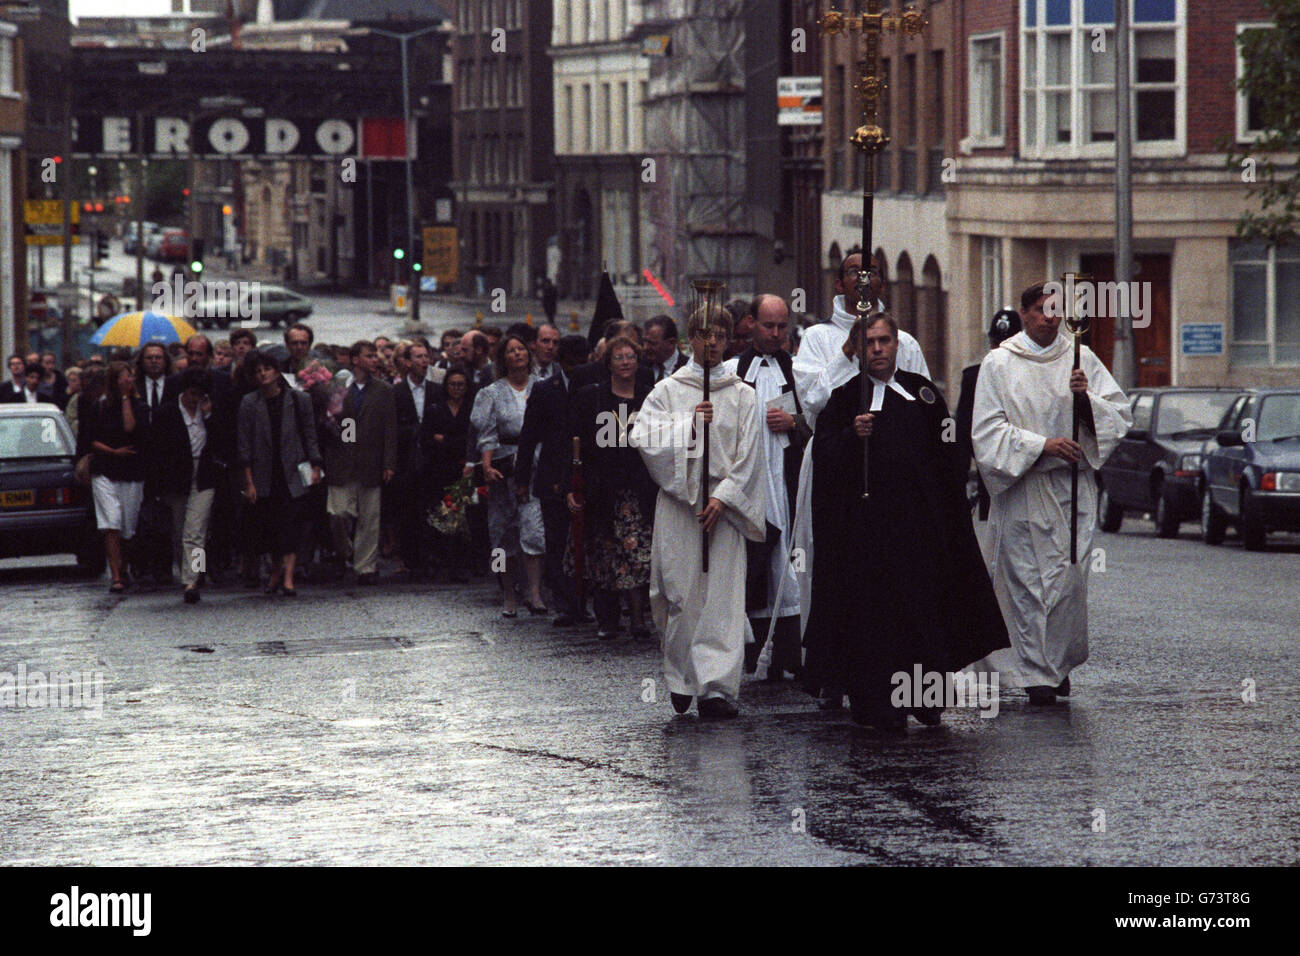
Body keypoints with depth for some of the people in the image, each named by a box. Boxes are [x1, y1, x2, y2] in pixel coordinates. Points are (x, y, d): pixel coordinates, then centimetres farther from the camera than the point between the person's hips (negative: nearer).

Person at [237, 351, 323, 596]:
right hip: (264, 474, 2)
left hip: (292, 473, -2)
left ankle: (288, 577, -15)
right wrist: (249, 481, -3)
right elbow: (245, 444, 2)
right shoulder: (249, 403, 2)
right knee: (269, 525, 6)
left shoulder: (299, 400, 2)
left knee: (290, 524, -11)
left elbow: (310, 436, 6)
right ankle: (277, 570, 24)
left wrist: (315, 468, -2)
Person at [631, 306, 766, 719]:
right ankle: (681, 680, 14)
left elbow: (747, 456, 3)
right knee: (680, 591, -1)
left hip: (724, 505, 0)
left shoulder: (742, 396, 10)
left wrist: (723, 498, -9)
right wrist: (688, 424, -14)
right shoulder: (668, 391, 10)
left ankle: (716, 686, -12)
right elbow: (642, 437, -4)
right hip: (677, 500, 0)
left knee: (722, 595, -8)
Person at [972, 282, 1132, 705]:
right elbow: (988, 430, -5)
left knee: (1070, 576, -2)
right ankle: (1035, 673, 1)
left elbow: (1120, 415, 6)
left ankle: (1060, 663, 17)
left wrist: (1086, 397, -13)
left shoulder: (1081, 359, 9)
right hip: (1021, 489, -2)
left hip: (1073, 485, 2)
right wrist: (1042, 445, -16)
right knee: (1026, 577, -4)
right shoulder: (999, 365, 2)